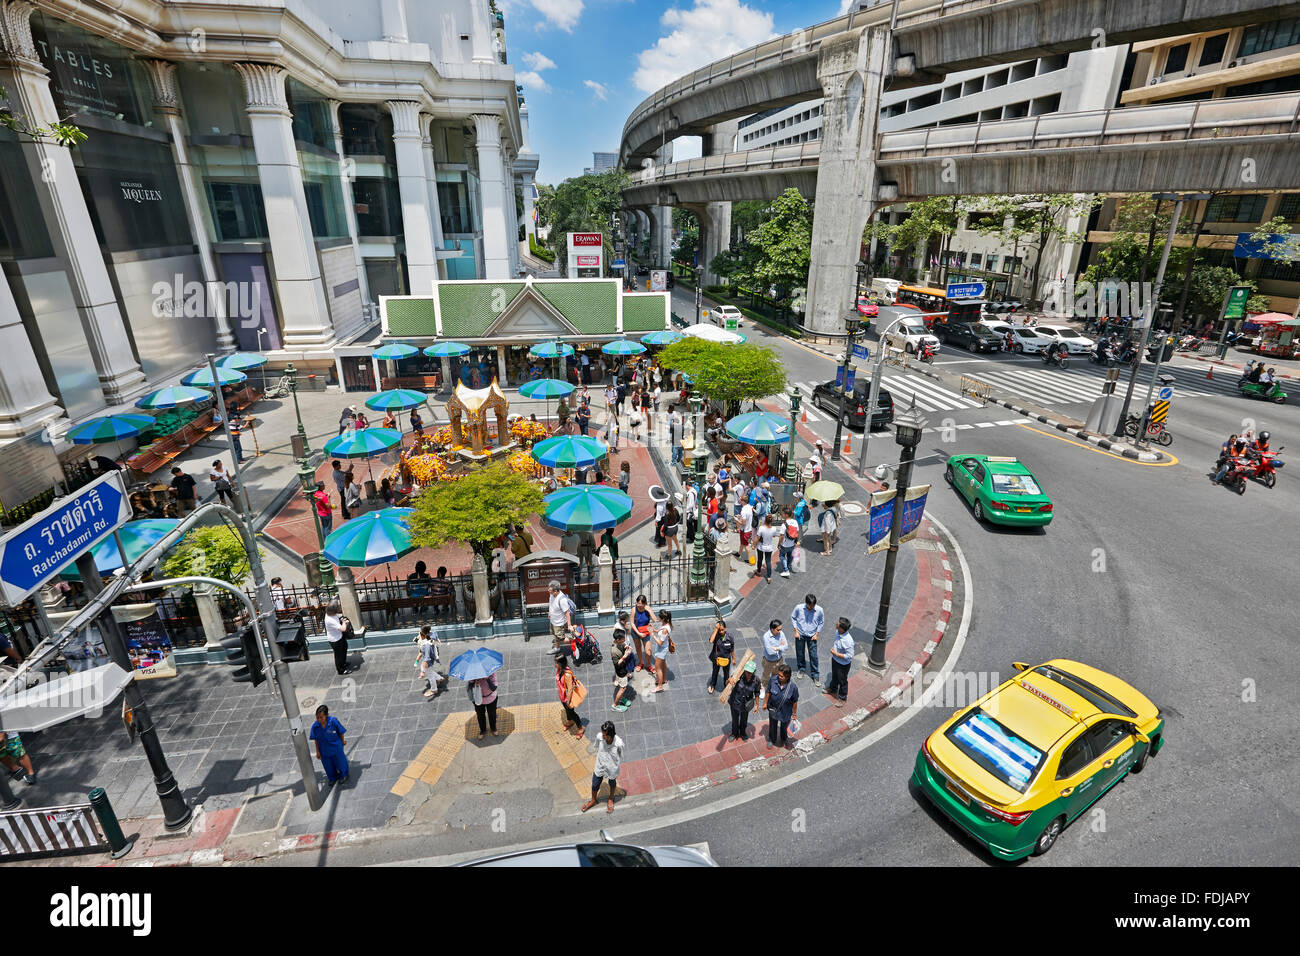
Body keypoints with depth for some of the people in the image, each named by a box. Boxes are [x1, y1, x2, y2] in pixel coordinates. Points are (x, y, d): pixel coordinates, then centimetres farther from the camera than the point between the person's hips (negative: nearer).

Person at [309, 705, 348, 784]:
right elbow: (316, 740, -6)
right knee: (328, 766, 22)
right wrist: (317, 751, 0)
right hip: (324, 751, 2)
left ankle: (343, 775, 49)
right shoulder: (315, 726, -20)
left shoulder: (333, 721, -28)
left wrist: (343, 741, 0)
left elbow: (340, 732, -12)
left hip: (336, 748, -2)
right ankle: (333, 778, 51)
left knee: (340, 762, 20)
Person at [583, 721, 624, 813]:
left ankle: (611, 799, 59)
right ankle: (593, 801, 55)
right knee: (595, 785, 23)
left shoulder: (619, 743, -36)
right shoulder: (599, 737, -29)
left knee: (612, 783, 27)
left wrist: (617, 767, -1)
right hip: (600, 766, 2)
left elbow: (620, 757, -15)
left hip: (612, 768, -2)